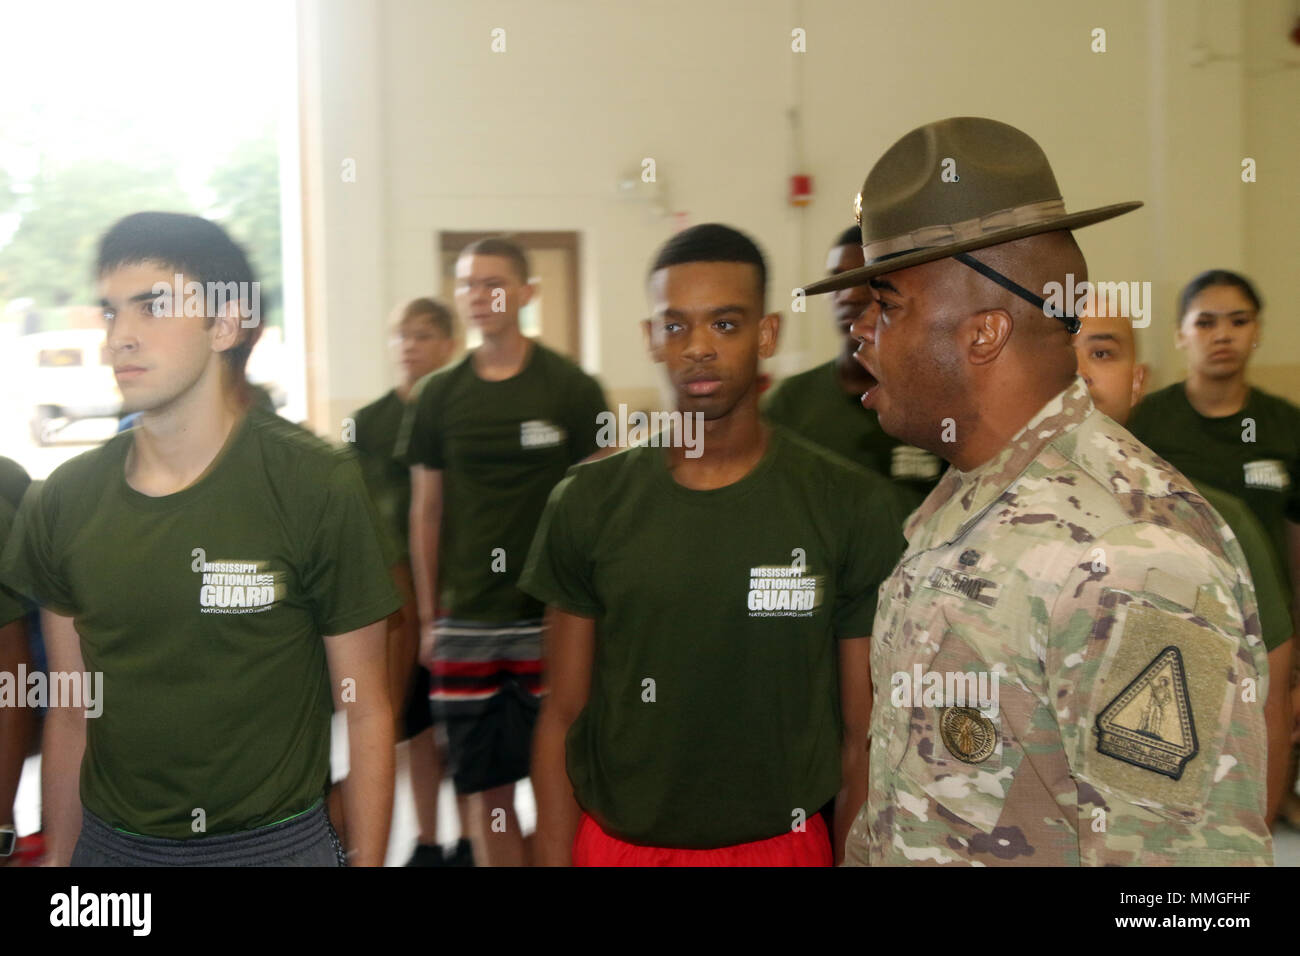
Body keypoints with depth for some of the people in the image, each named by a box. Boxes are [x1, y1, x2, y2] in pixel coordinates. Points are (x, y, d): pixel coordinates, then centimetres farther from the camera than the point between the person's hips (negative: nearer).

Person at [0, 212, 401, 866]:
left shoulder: (320, 488, -12)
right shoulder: (64, 502, 0)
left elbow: (366, 713, -8)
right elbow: (70, 713, 8)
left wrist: (367, 860, -11)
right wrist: (58, 857, 8)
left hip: (276, 841, -3)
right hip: (109, 842, 4)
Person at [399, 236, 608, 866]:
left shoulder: (572, 388, -1)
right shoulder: (438, 396, 6)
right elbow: (426, 512, 11)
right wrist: (428, 617, 9)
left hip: (551, 620, -2)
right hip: (465, 623, 2)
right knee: (486, 788, 7)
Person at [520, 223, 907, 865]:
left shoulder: (853, 507, -8)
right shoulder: (589, 505, -3)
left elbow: (862, 736, -5)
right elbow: (563, 718, 0)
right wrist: (555, 858, -4)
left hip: (783, 843, -1)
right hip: (616, 841, 1)